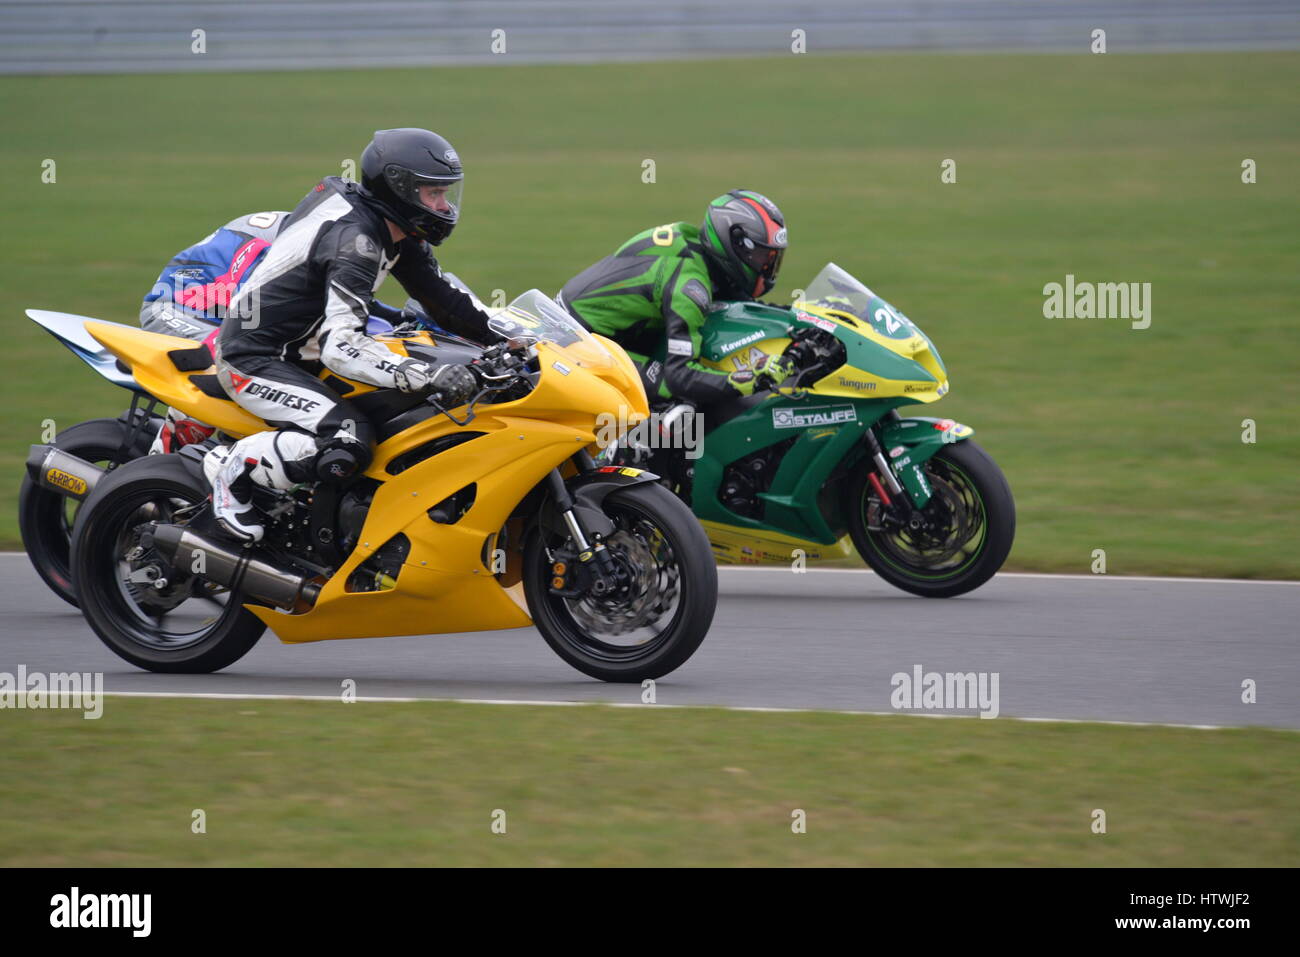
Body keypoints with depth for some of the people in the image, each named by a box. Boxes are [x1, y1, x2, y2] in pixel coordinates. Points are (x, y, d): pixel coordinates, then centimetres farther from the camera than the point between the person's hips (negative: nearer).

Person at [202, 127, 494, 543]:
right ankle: (233, 466, -10)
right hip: (254, 360, -10)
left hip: (297, 351, 10)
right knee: (347, 444, -29)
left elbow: (441, 298, 14)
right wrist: (427, 376, -43)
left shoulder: (398, 236, 4)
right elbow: (340, 345, -35)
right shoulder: (354, 238, -26)